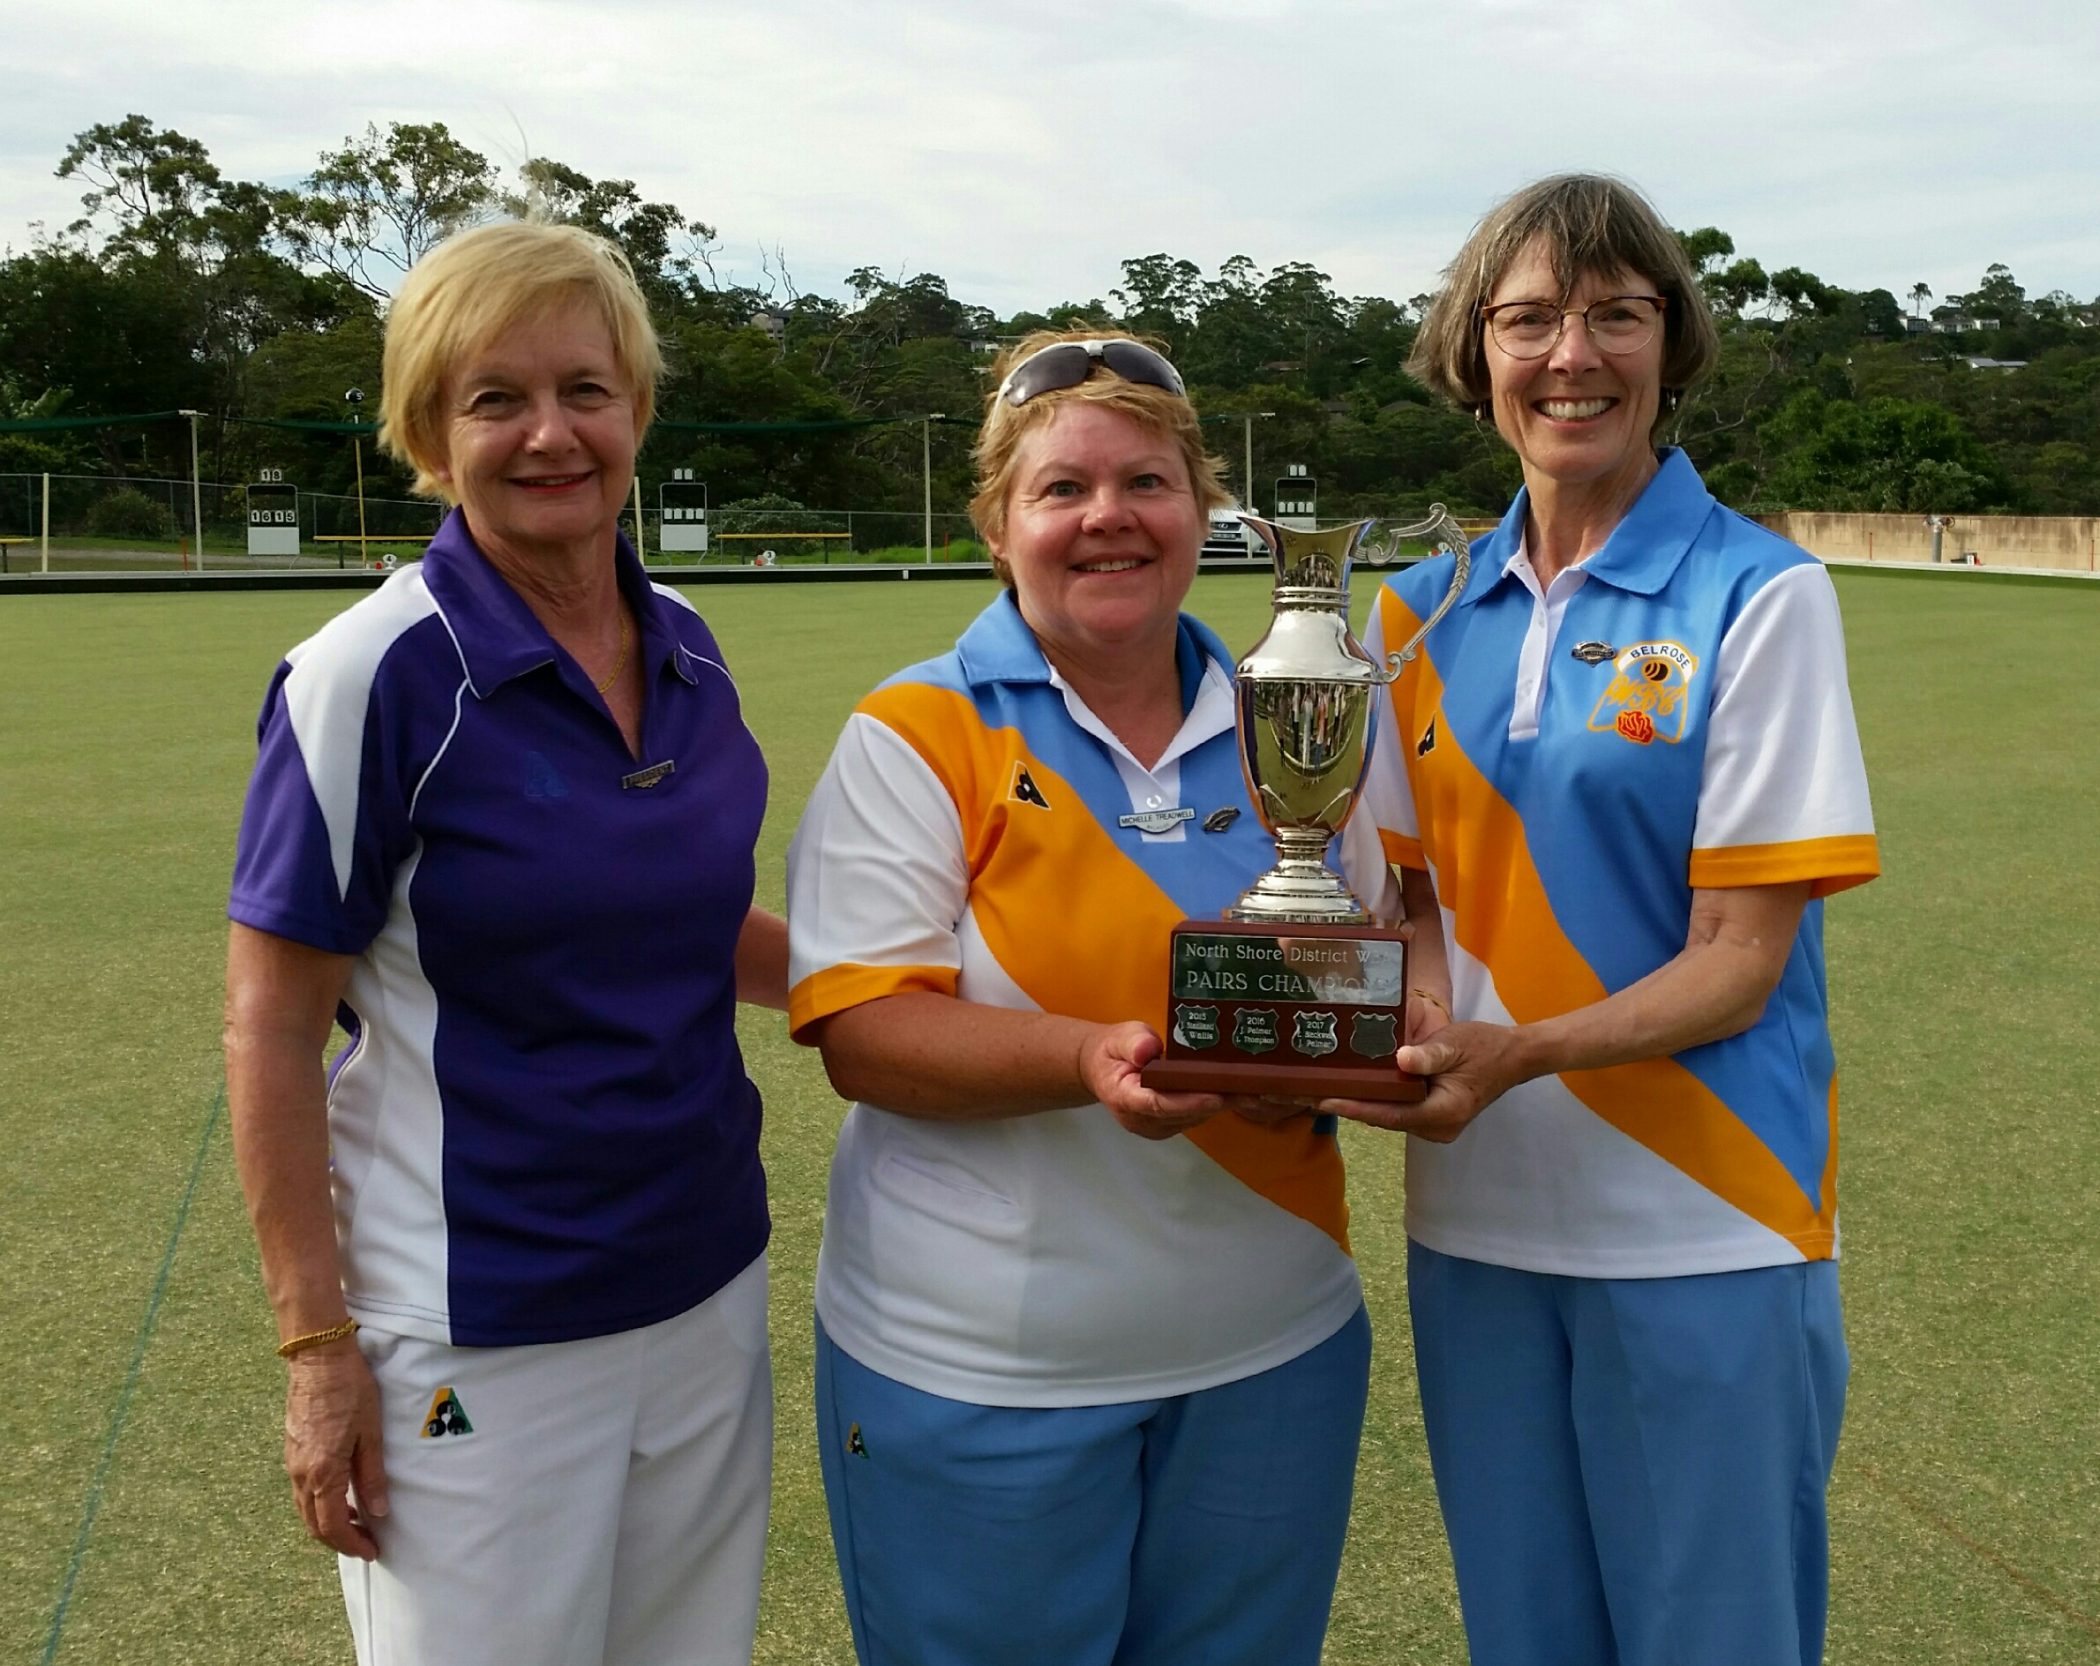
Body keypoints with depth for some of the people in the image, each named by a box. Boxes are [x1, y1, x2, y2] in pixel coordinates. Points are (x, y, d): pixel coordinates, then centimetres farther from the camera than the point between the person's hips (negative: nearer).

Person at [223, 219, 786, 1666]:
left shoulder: (685, 646, 2)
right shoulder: (371, 675, -15)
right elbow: (271, 1029, -13)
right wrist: (318, 1347, -14)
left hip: (707, 1292, 6)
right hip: (481, 1349, -6)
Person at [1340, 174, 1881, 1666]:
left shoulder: (1759, 595, -8)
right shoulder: (1428, 611, 6)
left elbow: (1740, 956, -12)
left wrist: (1519, 1055, -27)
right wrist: (1416, 1014, -12)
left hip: (1703, 1235, -4)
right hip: (1475, 1221, 4)